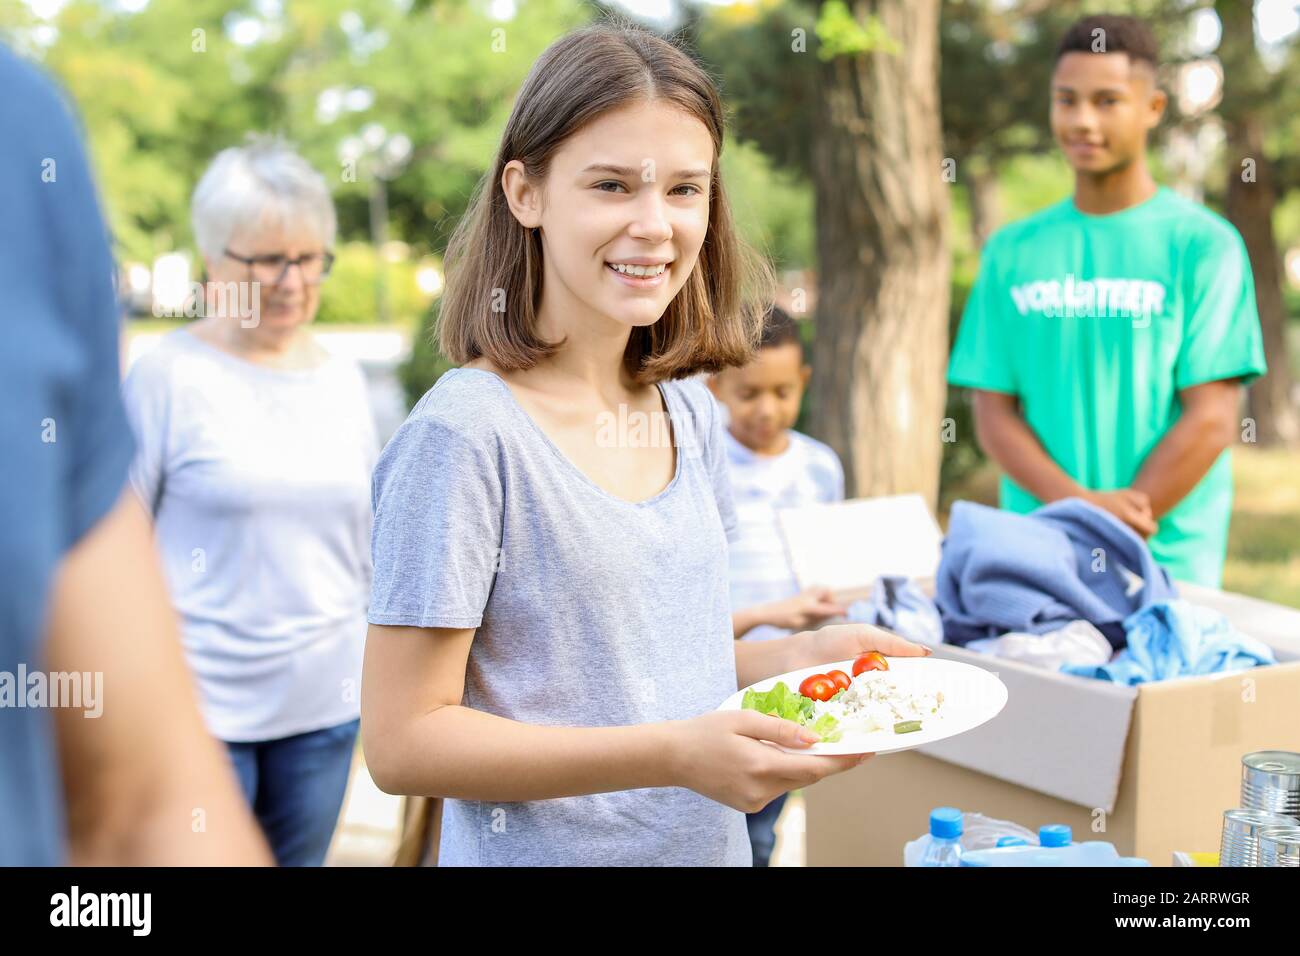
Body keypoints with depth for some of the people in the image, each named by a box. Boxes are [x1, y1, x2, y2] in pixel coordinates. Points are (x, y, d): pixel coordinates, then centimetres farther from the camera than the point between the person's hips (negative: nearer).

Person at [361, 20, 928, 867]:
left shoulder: (691, 412, 0)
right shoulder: (465, 432, -20)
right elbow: (403, 742, -21)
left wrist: (791, 657, -6)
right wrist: (676, 754, -27)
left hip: (712, 842, 6)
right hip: (544, 849, -6)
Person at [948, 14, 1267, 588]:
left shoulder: (1203, 244, -2)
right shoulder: (1012, 252, 8)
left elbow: (1212, 421, -7)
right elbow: (993, 413, 3)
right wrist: (1079, 503, -13)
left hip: (1166, 562, -2)